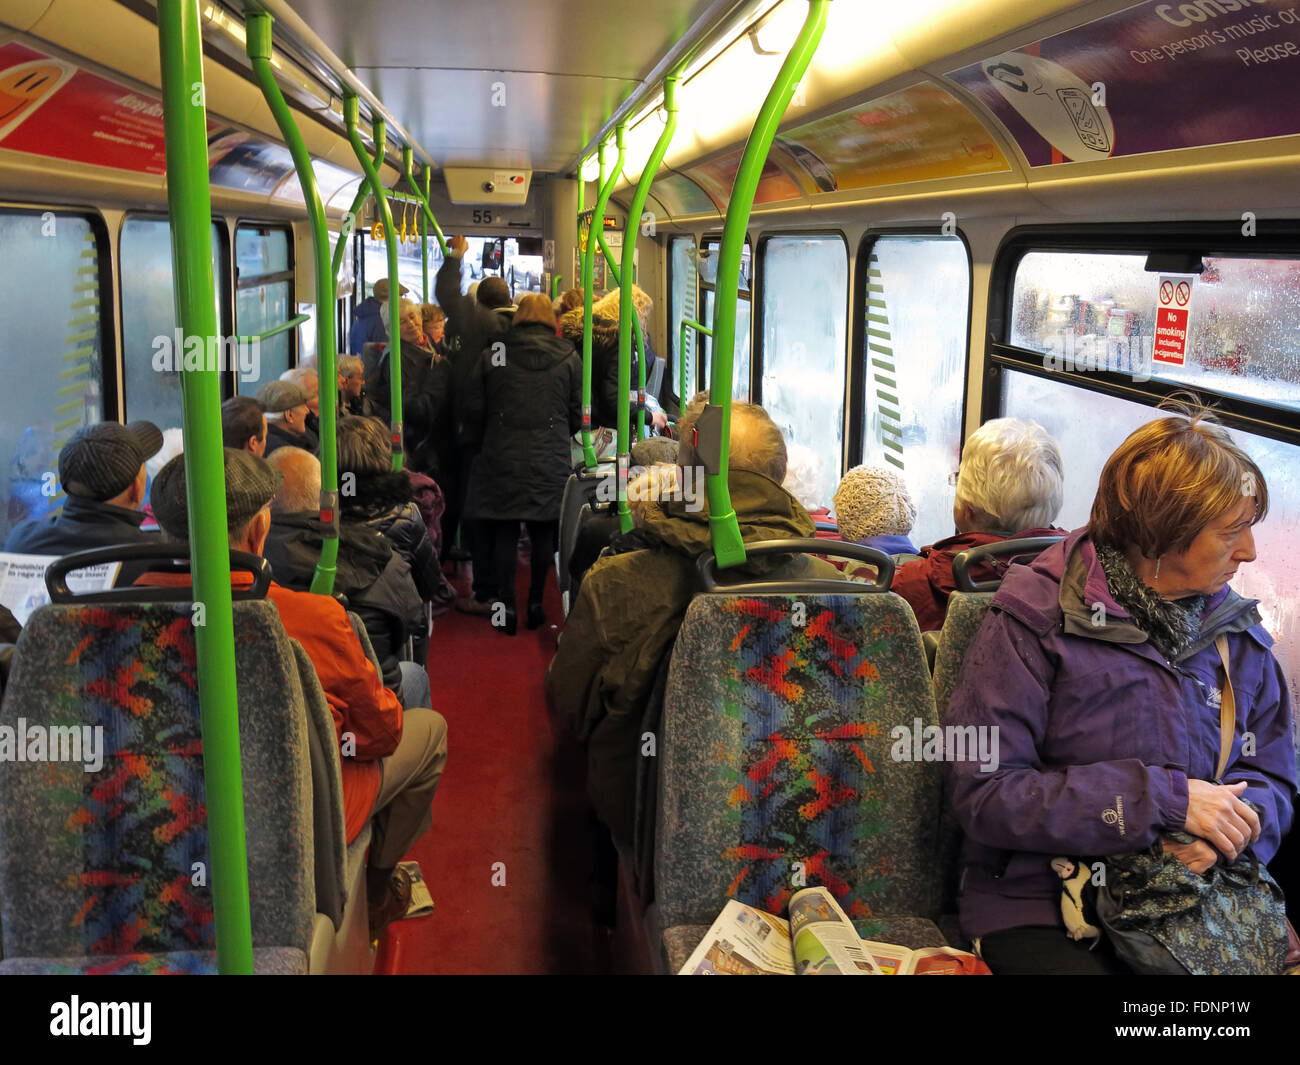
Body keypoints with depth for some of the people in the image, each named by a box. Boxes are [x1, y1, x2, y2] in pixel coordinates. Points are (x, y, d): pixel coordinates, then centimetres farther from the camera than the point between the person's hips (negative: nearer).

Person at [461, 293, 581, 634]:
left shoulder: (492, 355, -1)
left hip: (502, 459, 0)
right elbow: (577, 415, 4)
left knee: (504, 534, 6)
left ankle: (506, 607, 8)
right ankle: (535, 603, 17)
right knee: (542, 533, 11)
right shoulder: (569, 358, 0)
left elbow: (472, 407, -1)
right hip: (550, 461, 1)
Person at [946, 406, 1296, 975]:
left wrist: (1224, 831, -12)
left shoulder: (1238, 631, 10)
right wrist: (1166, 799, -18)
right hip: (1043, 915, -6)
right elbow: (983, 795, -15)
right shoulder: (1034, 622, -9)